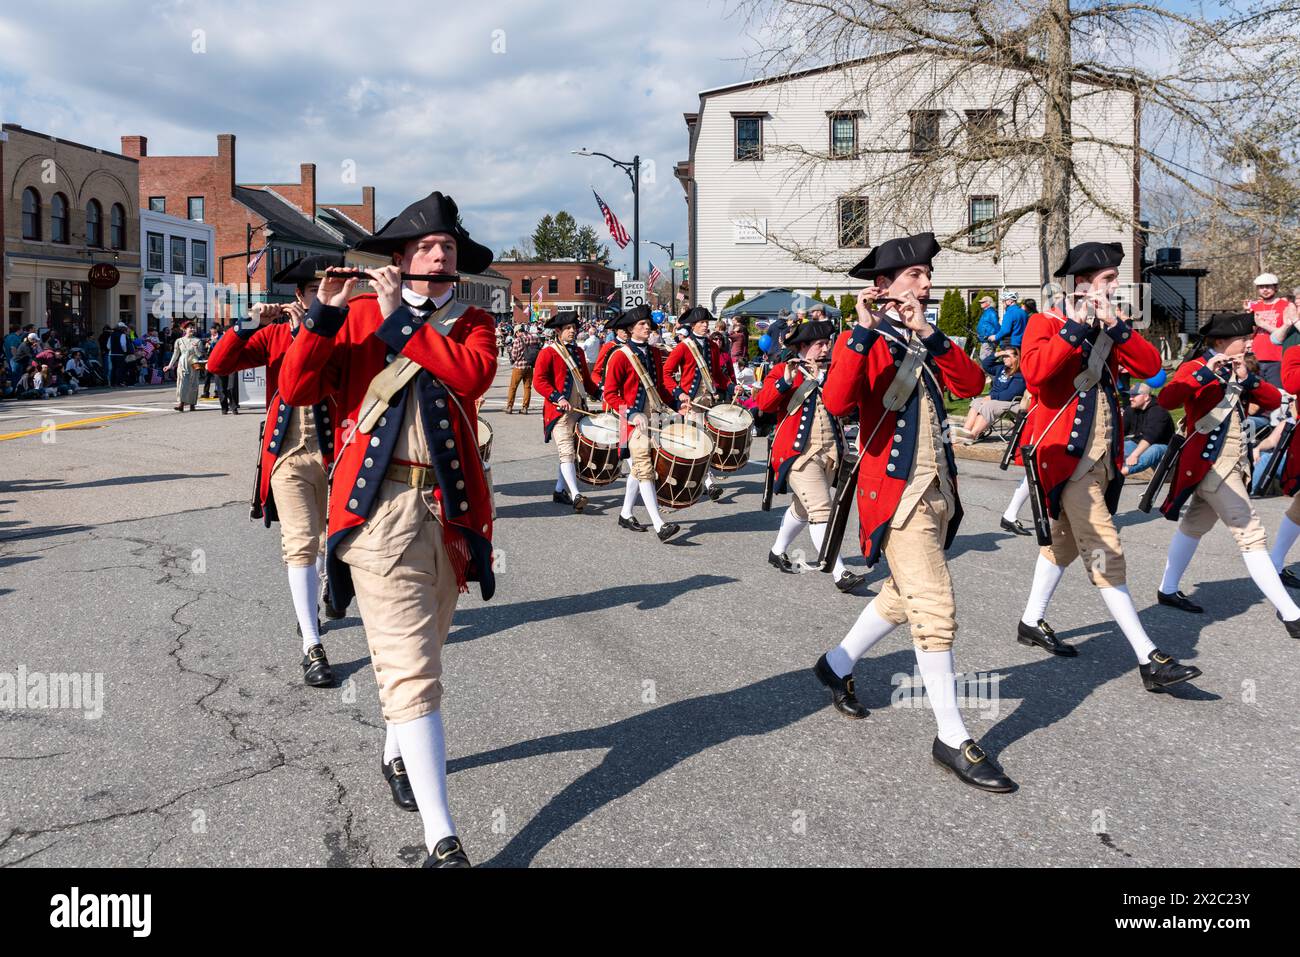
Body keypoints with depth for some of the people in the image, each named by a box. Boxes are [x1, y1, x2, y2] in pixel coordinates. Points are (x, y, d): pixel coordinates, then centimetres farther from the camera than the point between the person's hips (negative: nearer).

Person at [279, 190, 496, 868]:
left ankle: (398, 751, 46)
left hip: (450, 506, 4)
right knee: (411, 667, -8)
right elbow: (296, 390, -4)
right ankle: (442, 838, -9)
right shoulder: (359, 314, 5)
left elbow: (472, 375, -13)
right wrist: (323, 315, -14)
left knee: (422, 647, 19)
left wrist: (400, 318, -10)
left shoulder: (472, 321, 10)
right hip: (380, 507, -3)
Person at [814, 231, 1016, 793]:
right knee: (935, 608, -10)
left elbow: (971, 384, -4)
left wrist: (928, 334, -15)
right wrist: (863, 331, -31)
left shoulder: (925, 340, 13)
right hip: (896, 493, -8)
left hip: (936, 489, 8)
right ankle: (952, 739, -3)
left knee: (904, 597, 19)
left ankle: (836, 666, 40)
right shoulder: (868, 343, -9)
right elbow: (837, 402, -28)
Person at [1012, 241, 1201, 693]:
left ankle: (1031, 622, 35)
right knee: (1105, 552, -10)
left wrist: (1116, 326, -13)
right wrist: (1077, 325, -26)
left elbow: (1150, 365, 0)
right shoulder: (1046, 324, -8)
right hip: (1066, 454, -8)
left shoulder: (1109, 326, 13)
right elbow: (1034, 371, -28)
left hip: (1101, 455, 8)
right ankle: (1150, 661, -11)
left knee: (1065, 540, 19)